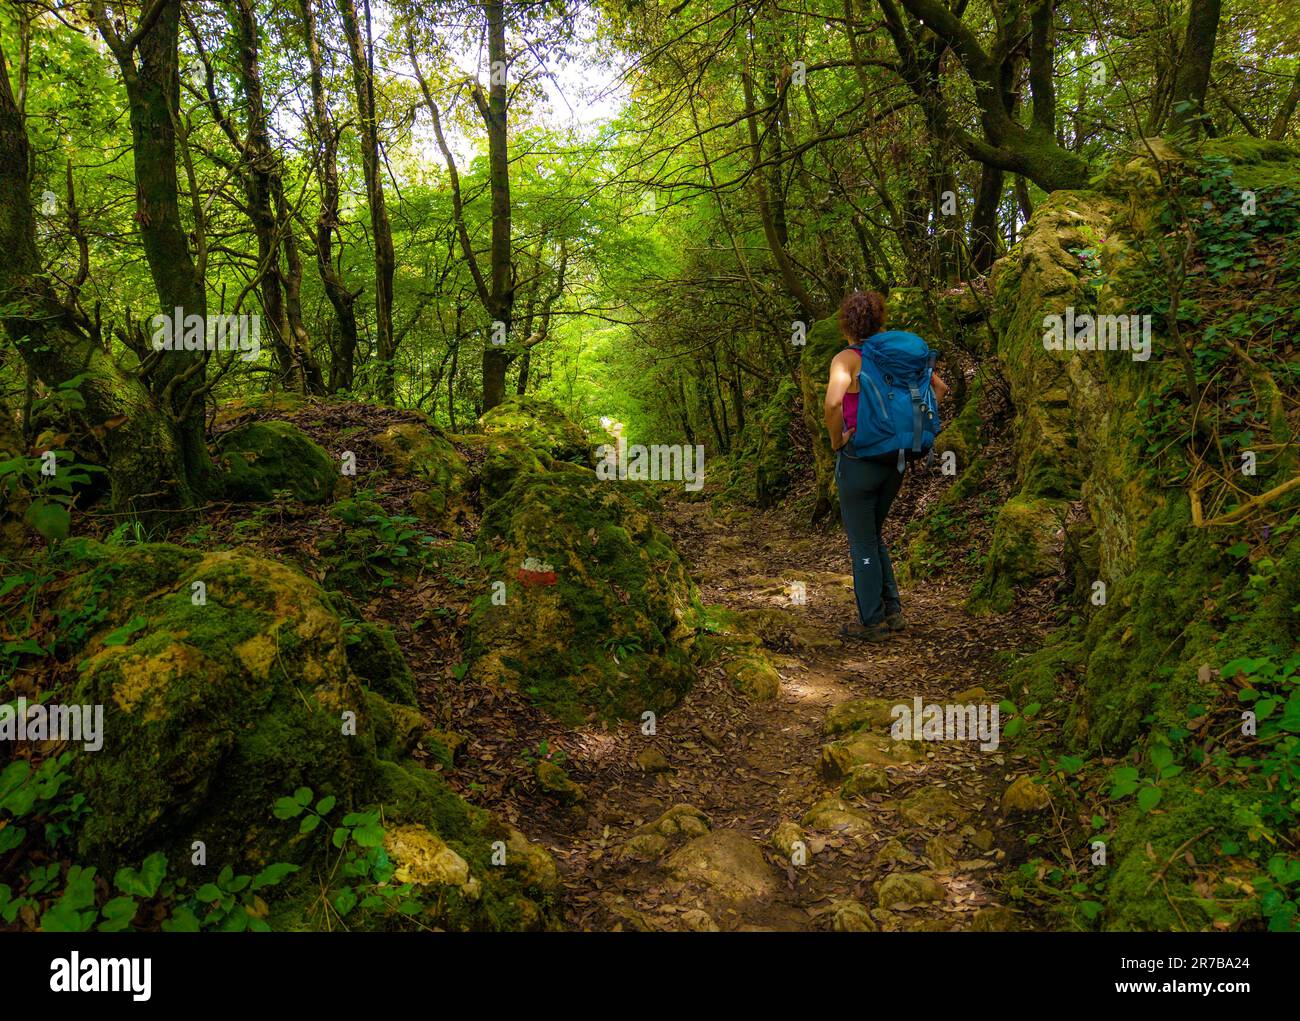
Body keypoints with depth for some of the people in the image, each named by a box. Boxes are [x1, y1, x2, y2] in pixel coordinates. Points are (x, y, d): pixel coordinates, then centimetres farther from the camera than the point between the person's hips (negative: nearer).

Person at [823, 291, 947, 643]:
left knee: (862, 543, 7)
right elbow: (940, 387, 12)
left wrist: (836, 440, -15)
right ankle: (893, 610, 25)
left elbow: (833, 403, -31)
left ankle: (873, 622, 15)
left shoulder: (847, 359, -13)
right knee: (873, 535, 23)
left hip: (860, 457, -6)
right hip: (896, 457, 6)